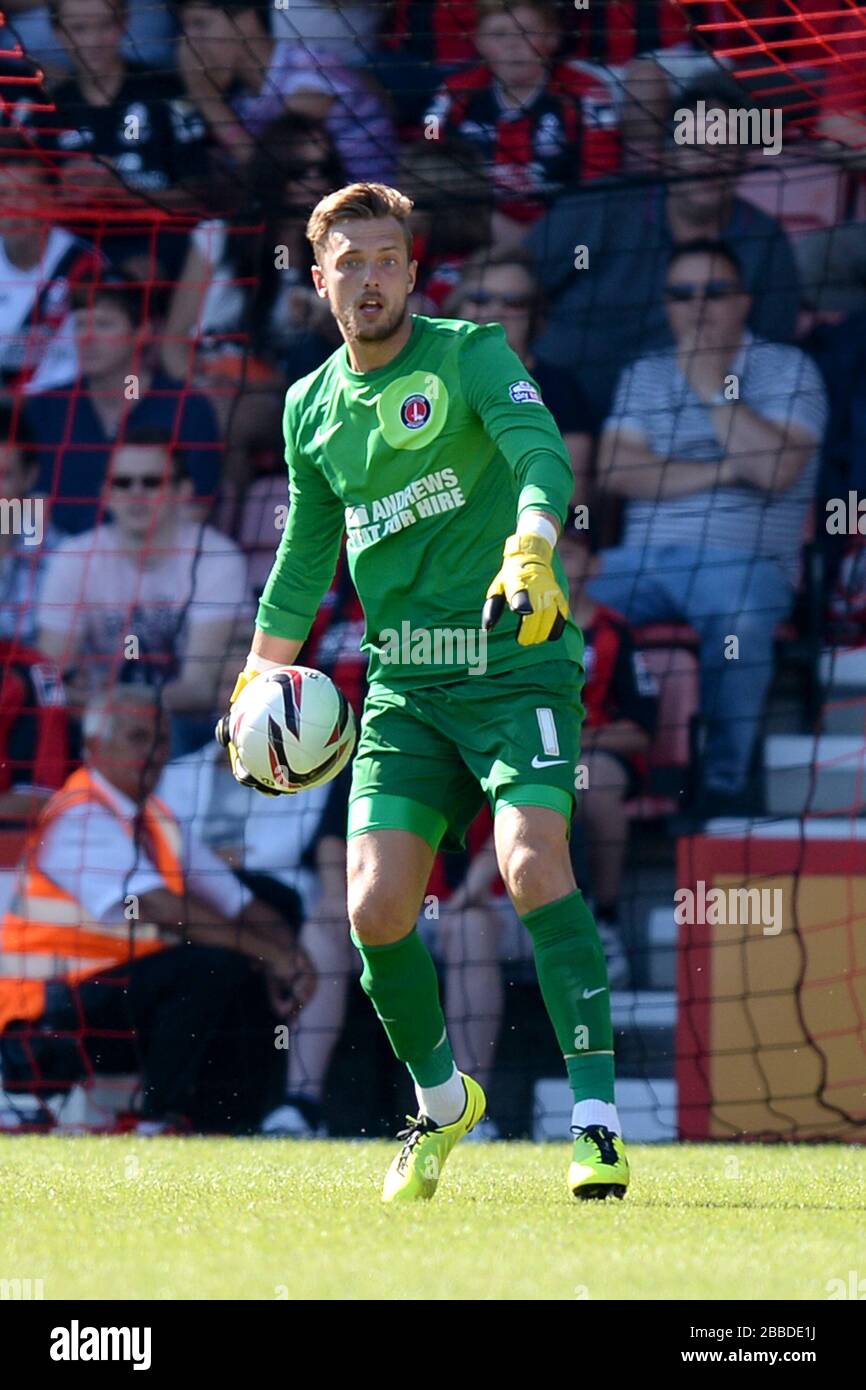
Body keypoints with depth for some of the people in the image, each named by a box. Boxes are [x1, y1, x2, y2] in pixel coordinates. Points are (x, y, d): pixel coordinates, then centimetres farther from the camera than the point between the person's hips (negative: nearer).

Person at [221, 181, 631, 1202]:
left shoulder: (470, 354, -4)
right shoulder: (311, 407, 12)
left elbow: (542, 454, -23)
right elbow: (303, 560, 25)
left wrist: (529, 550, -43)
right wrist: (257, 687, 25)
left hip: (518, 665, -5)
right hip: (404, 684, 5)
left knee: (532, 862, -25)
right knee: (376, 910, -6)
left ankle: (596, 1118, -21)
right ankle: (441, 1099, 20)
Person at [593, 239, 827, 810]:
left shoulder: (787, 369, 9)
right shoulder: (644, 375, 20)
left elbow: (776, 469, -8)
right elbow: (617, 470, 3)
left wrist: (713, 389, -3)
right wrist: (721, 472, -6)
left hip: (744, 557, -4)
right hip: (644, 557, 4)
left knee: (740, 617, -39)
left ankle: (724, 784, -28)